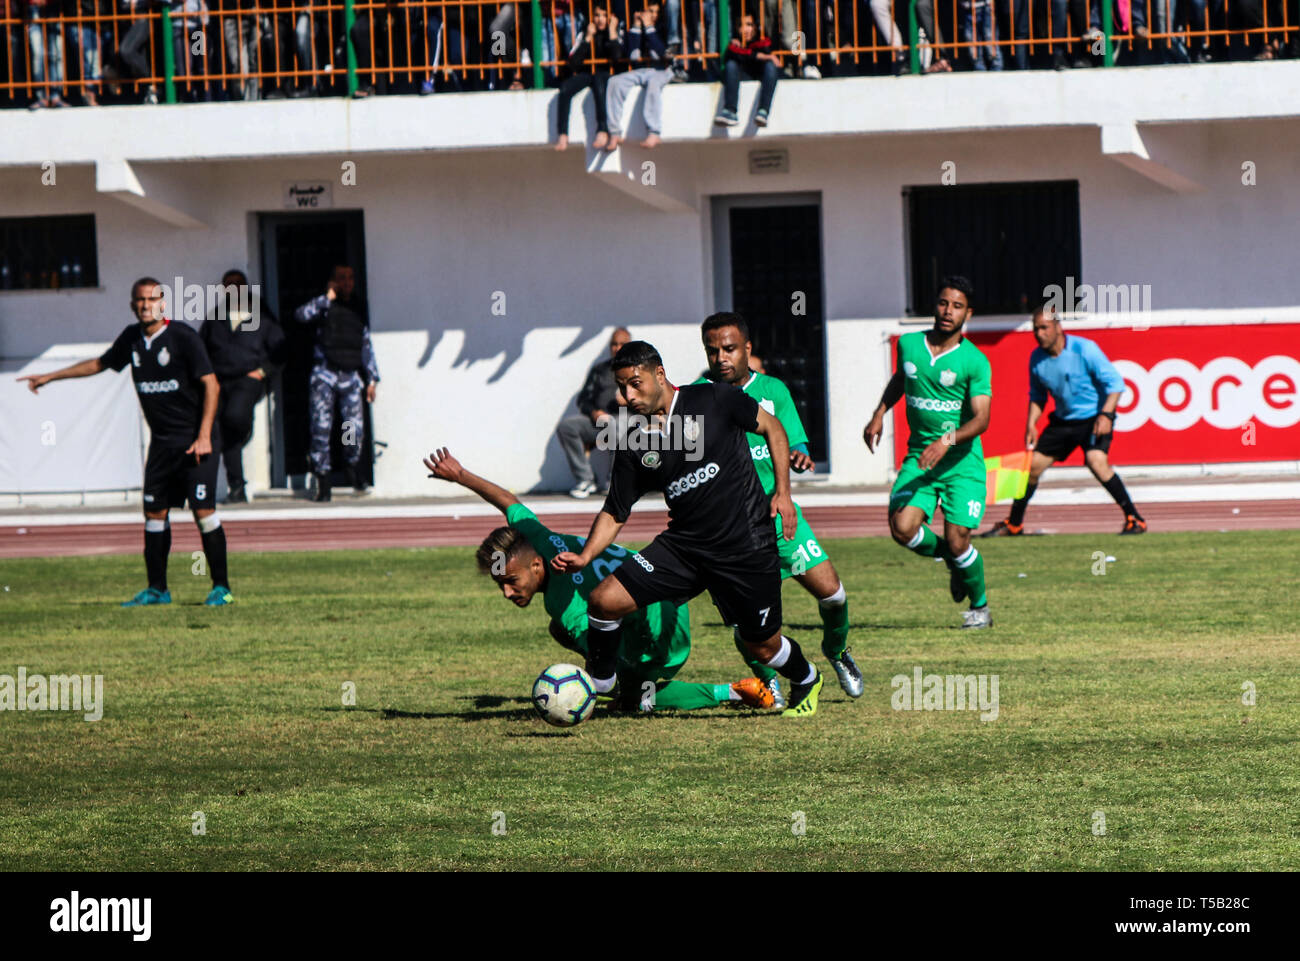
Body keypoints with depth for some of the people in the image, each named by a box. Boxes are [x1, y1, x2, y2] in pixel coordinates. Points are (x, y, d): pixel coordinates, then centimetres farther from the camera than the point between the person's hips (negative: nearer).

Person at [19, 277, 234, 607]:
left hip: (196, 441, -7)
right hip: (162, 441, 7)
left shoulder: (183, 337, -12)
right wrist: (50, 377, 28)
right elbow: (100, 363, 25)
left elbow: (211, 384, -14)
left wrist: (204, 436, -20)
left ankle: (221, 587, -5)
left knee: (203, 510, -12)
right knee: (154, 511, 6)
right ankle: (157, 589, 15)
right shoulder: (132, 338, 7)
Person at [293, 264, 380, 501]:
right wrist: (328, 298, -15)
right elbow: (302, 315, -18)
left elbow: (366, 346, 21)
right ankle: (322, 483, -2)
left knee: (355, 428, -8)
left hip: (351, 376, 3)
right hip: (325, 373, -3)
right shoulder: (325, 307, 4)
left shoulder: (358, 309, 16)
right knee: (321, 427, -7)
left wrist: (371, 379, 17)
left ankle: (354, 464, 22)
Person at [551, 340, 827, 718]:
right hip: (683, 545, 3)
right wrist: (584, 556, -10)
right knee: (605, 600, -13)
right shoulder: (634, 442, 1)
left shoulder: (715, 401, -10)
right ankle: (596, 686, 9)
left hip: (747, 547, -3)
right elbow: (614, 514, 6)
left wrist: (783, 491, -3)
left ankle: (806, 681, 40)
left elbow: (772, 427, 4)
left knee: (763, 647, 5)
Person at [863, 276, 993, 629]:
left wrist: (947, 441, -33)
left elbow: (981, 419, -18)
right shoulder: (908, 345, 3)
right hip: (919, 456, 4)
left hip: (962, 460, -4)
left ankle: (980, 606, 20)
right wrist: (879, 414, 16)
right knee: (902, 527, -16)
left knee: (957, 541, -7)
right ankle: (952, 560, 17)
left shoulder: (975, 362, -10)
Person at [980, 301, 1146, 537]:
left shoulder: (1084, 350, -19)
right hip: (1062, 420, 6)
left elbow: (1115, 382, -17)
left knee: (1096, 460, -29)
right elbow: (1037, 396, 14)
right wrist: (1031, 424, 1)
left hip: (1093, 418, -6)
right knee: (1033, 464, 3)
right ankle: (1013, 524, 22)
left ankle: (1134, 518, -20)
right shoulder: (1036, 359, -3)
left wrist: (1105, 415, -29)